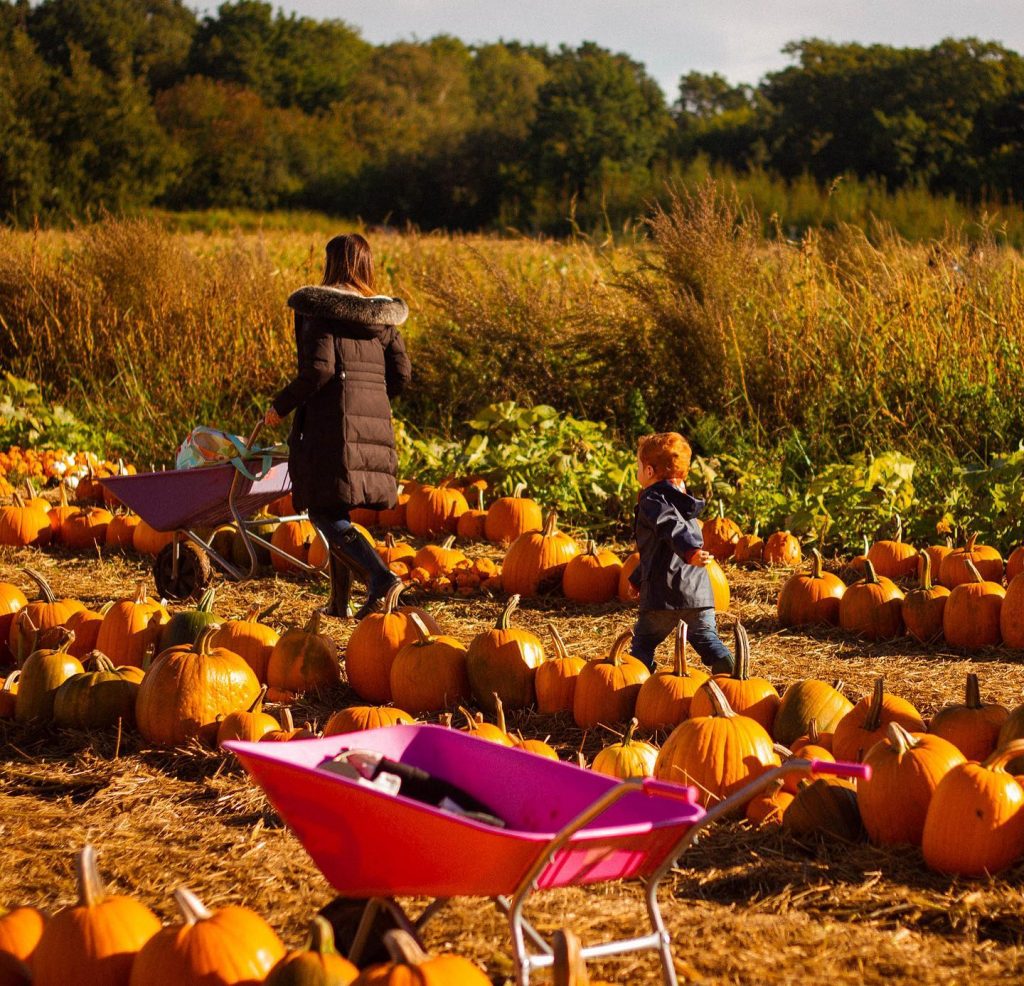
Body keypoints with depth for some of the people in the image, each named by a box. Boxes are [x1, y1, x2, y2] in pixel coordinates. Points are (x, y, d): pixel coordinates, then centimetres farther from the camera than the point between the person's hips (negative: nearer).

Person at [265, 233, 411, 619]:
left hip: (332, 418, -7)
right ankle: (339, 601, 16)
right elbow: (401, 375, 9)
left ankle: (380, 576, -24)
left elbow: (319, 369, -16)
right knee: (338, 511, 16)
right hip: (374, 420, 7)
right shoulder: (383, 314, 13)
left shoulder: (319, 309, -5)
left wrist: (280, 406, -5)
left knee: (325, 513, -5)